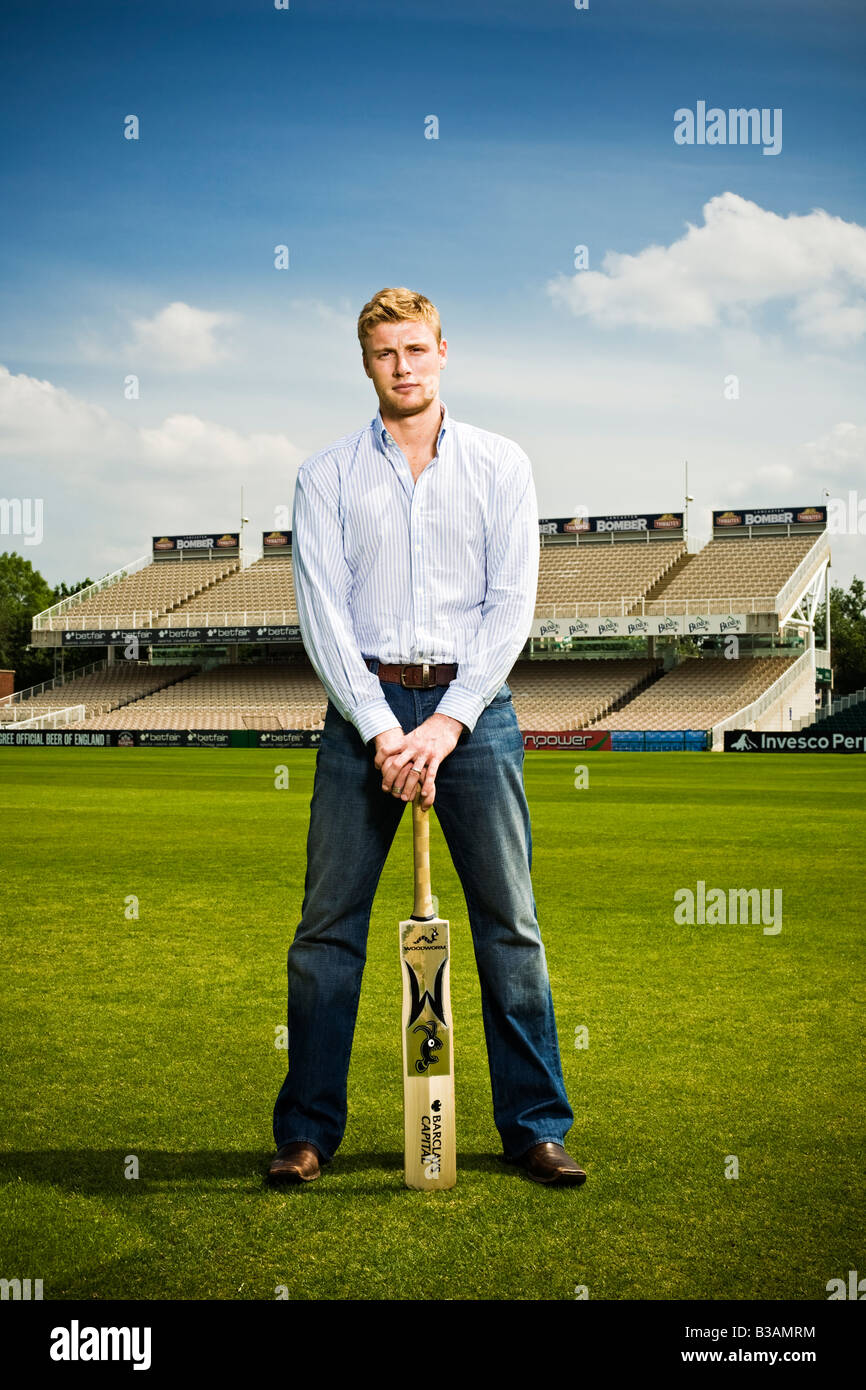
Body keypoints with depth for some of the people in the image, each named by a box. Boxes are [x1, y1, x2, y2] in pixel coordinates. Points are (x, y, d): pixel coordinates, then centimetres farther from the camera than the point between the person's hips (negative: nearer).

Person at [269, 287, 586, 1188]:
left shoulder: (501, 465, 7)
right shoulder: (326, 475, 7)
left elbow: (512, 602, -1)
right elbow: (322, 612, -1)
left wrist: (445, 724, -11)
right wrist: (380, 730, -12)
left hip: (473, 706, 0)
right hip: (365, 707, 0)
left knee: (510, 922, 2)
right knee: (327, 925, 1)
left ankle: (534, 1127, 13)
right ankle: (306, 1131, 12)